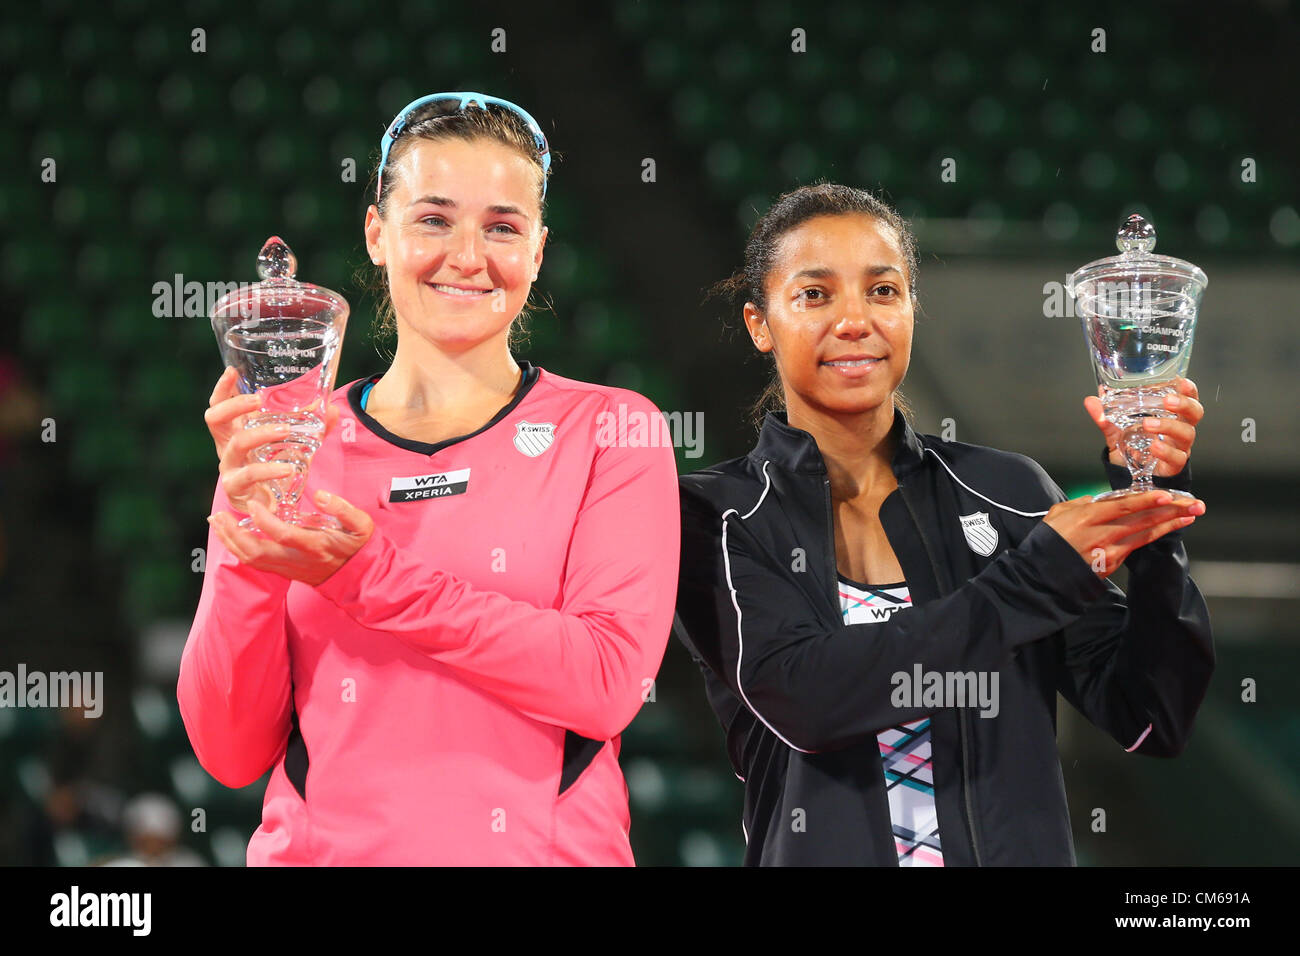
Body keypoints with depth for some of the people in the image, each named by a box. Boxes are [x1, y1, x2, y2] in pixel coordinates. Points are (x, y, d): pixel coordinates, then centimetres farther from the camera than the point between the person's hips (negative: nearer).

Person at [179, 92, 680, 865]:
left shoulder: (609, 429, 0)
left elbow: (608, 684, -14)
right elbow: (234, 754, -2)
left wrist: (368, 578, -20)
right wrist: (248, 541, -16)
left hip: (542, 847, -1)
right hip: (323, 848, 1)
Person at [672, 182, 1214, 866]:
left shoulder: (1007, 494, -1)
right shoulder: (715, 517, -5)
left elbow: (1152, 725, -3)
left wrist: (1153, 527, -16)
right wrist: (1041, 575, -19)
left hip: (1013, 848, 2)